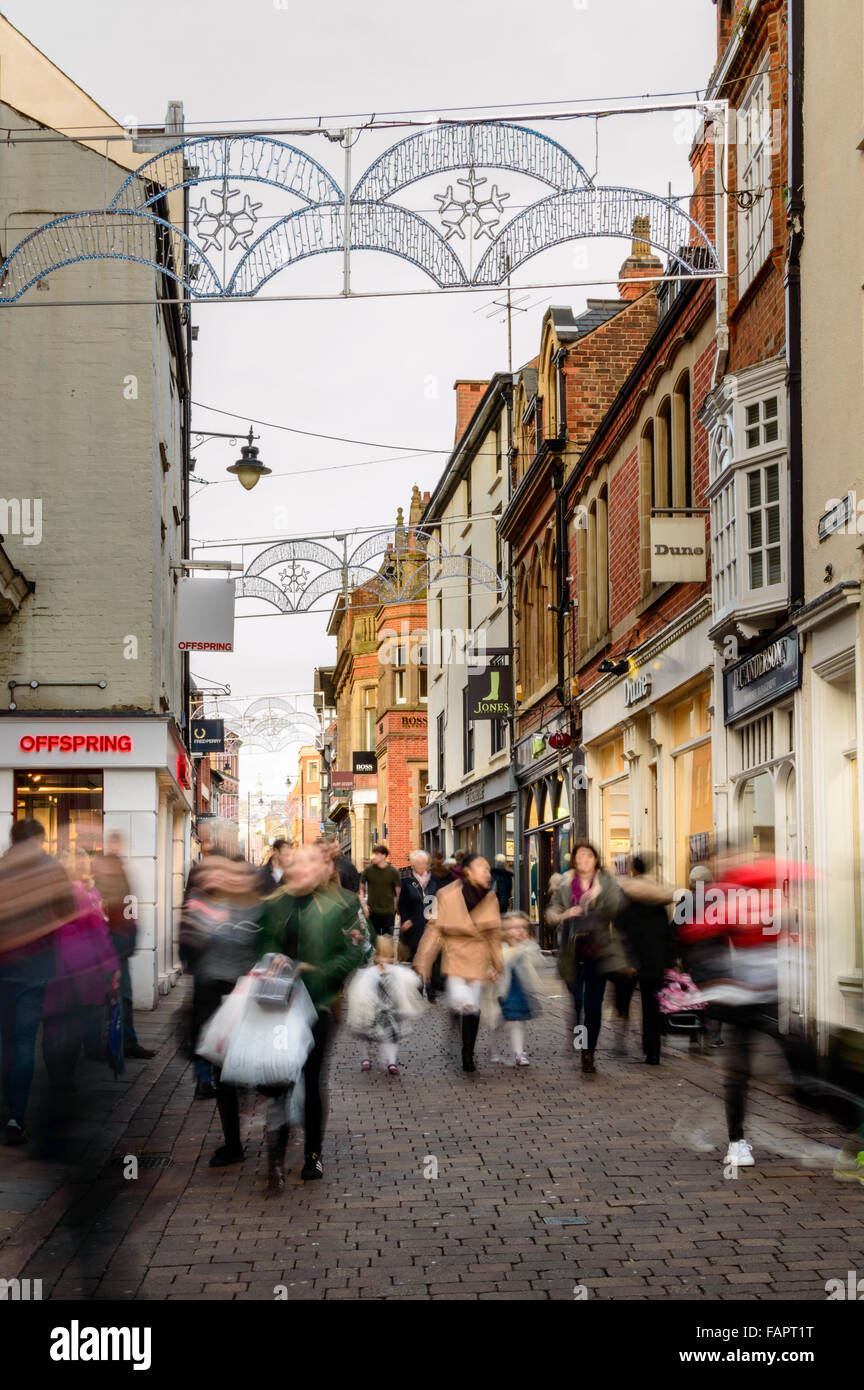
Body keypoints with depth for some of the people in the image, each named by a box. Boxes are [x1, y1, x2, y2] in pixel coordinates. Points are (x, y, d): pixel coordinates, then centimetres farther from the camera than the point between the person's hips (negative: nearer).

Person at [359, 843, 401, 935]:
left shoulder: (393, 872, -3)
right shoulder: (368, 870, -1)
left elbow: (398, 892, 2)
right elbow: (361, 888, 7)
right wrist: (363, 905, -5)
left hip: (388, 911, -1)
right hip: (372, 911, 1)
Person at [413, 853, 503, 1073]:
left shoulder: (490, 899, 3)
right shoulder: (447, 896, -9)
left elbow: (494, 935, 13)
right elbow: (434, 930, -7)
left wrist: (496, 964, 15)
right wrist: (422, 962, -10)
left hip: (478, 958, 4)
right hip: (455, 954, -4)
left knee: (473, 1007, 6)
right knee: (461, 1001, -22)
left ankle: (468, 1055, 19)